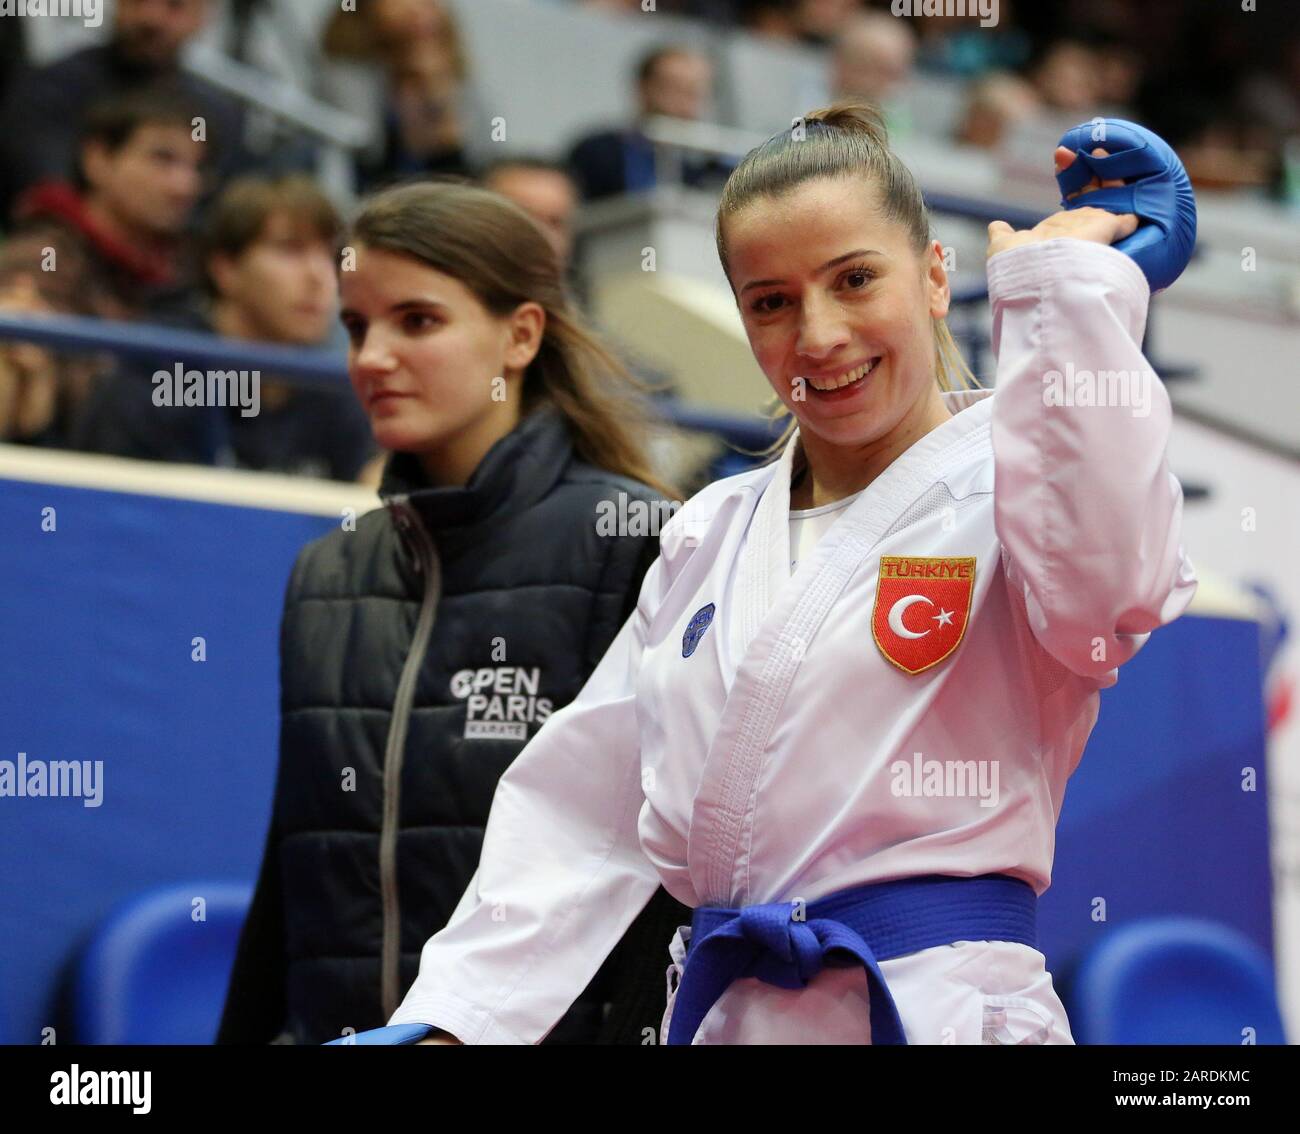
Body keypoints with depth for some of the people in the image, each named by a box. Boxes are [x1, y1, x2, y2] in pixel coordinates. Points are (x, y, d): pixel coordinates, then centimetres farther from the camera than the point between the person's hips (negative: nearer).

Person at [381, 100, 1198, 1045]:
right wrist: (453, 1020, 5)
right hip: (719, 1004, 6)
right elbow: (581, 813, 14)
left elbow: (1107, 583, -29)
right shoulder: (712, 535, 15)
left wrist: (1064, 285, -20)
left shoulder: (1007, 485, -4)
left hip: (937, 1007, -6)